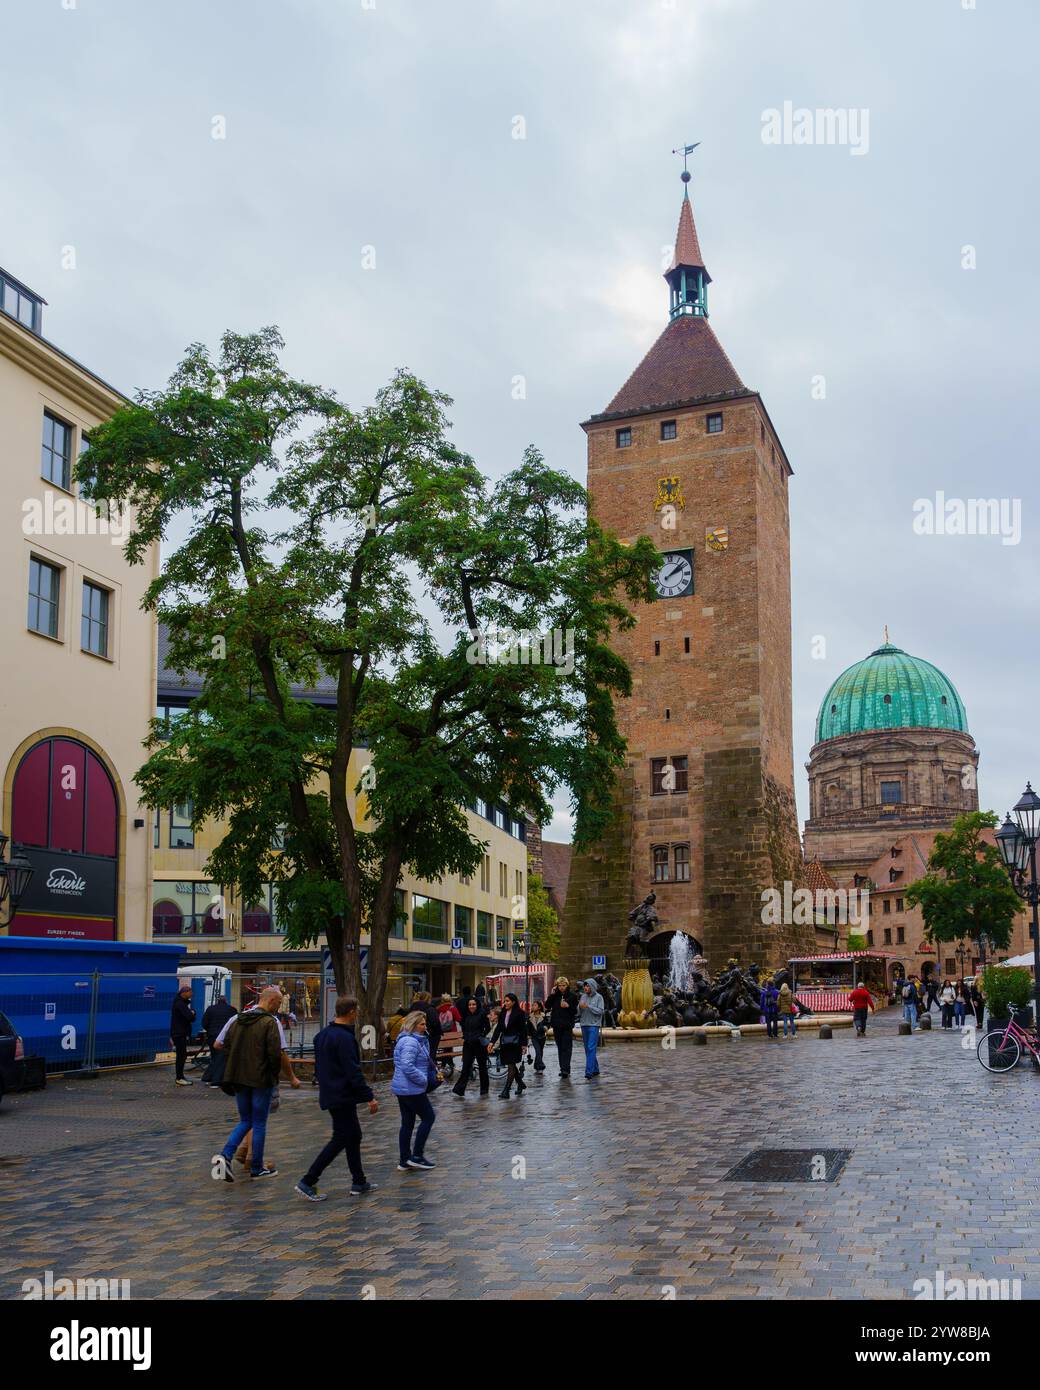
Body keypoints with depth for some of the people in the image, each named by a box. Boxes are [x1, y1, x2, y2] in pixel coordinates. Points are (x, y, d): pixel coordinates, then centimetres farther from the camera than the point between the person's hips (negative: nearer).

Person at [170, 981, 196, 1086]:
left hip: (181, 1033, 10)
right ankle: (179, 1078, -5)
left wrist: (191, 1013, -6)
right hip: (179, 1033, -10)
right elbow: (190, 1017, -26)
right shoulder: (180, 1003, -18)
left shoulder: (182, 1002, 16)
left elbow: (191, 1015, 16)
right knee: (181, 1055, -7)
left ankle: (179, 1076, 24)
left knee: (182, 1055, 16)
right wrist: (192, 1014, -5)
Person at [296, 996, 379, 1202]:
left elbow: (319, 1066, 18)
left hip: (329, 1095, 10)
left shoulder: (322, 1035, 9)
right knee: (340, 1140, -3)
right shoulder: (345, 1038, -20)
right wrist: (369, 1097, -18)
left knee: (353, 1135, 16)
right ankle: (307, 1182, -3)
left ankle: (359, 1182, 21)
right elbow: (354, 1072, -22)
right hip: (342, 1098, -10)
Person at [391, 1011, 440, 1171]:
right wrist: (424, 1080, -16)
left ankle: (404, 1161, 16)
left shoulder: (415, 1040, 15)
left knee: (407, 1123, 13)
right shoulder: (410, 1042, -19)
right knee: (428, 1117, 2)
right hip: (412, 1090, -10)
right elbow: (408, 1067, -27)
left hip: (401, 1088, 10)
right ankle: (416, 1156, 5)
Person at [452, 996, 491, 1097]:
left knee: (482, 1066, 8)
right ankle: (459, 1089, -5)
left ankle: (484, 1089, 19)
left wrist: (482, 1036, -8)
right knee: (466, 1067, -2)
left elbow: (488, 1028, -3)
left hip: (479, 1044, -3)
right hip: (468, 1044, 4)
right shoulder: (466, 1015, 8)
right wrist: (464, 1037, 11)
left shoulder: (482, 1014, -7)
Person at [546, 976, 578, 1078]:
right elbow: (547, 1006, 0)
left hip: (567, 1025, -4)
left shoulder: (572, 995, -1)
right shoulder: (555, 995, 8)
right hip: (556, 1025, 4)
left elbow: (575, 1011, -1)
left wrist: (568, 1006, -18)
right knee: (560, 1047, 9)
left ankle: (565, 1069, -13)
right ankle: (563, 1068, 15)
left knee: (566, 1047, -9)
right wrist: (551, 995, -8)